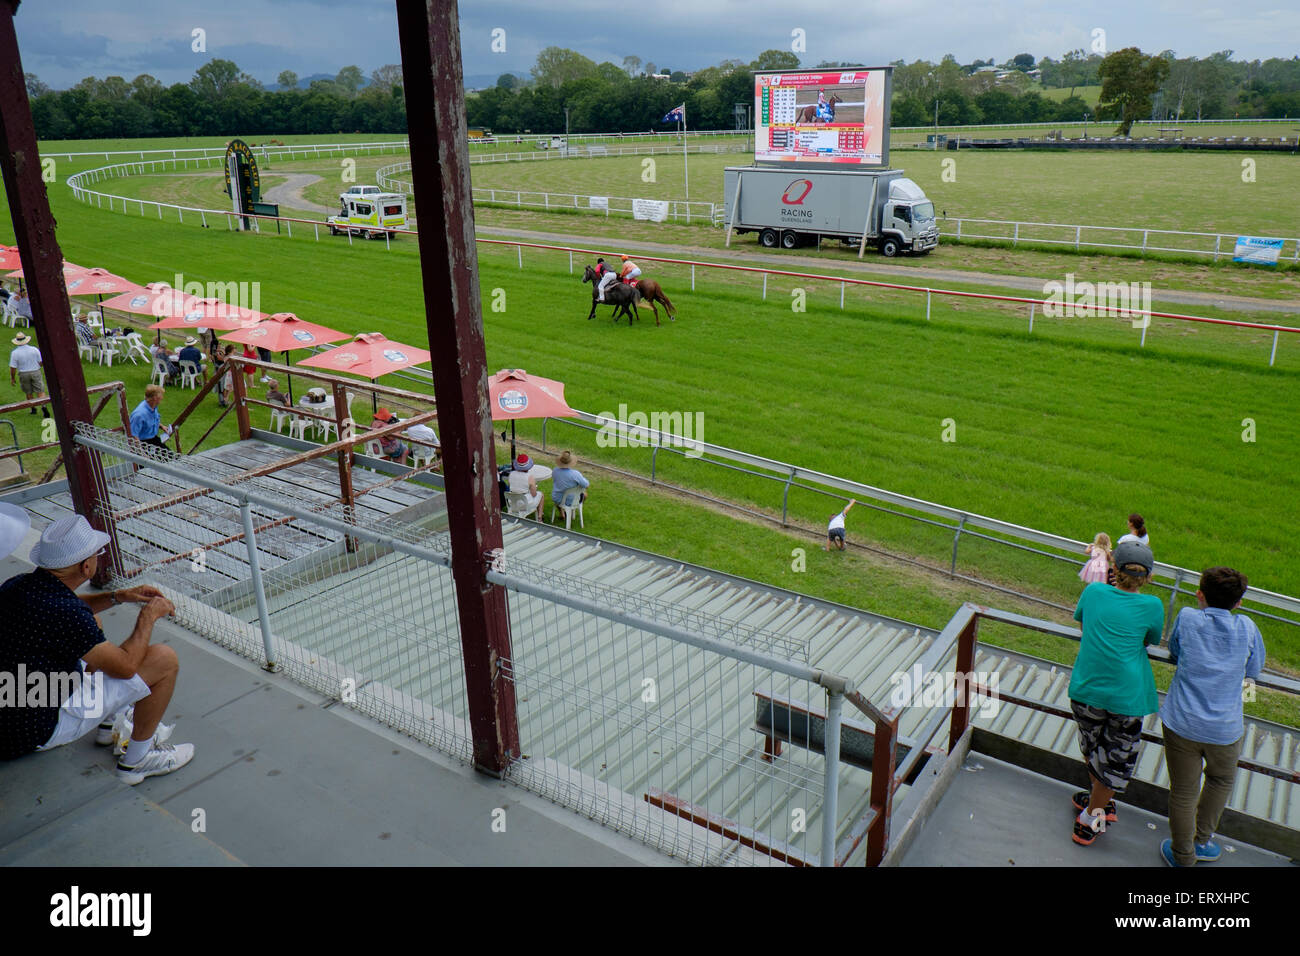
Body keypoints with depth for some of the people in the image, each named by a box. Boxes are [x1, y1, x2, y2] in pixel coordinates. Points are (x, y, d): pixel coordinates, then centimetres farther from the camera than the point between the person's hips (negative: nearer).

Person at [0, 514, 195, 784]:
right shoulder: (68, 615, -31)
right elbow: (126, 666, -19)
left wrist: (118, 597, 9)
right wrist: (149, 615, -5)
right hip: (40, 731, -9)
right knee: (165, 659, -10)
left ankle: (109, 723, 36)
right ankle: (136, 761, 7)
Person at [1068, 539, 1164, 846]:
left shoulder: (1094, 591, -2)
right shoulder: (1152, 606, -8)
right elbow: (1152, 641, 10)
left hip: (1086, 690, 3)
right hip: (1126, 695, -2)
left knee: (1093, 747, 23)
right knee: (1117, 757, 14)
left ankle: (1100, 803, 41)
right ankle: (1093, 818, 22)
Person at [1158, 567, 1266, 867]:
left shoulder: (1187, 618, -8)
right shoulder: (1247, 628, -6)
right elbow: (1254, 669, 8)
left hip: (1182, 724, -1)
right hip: (1225, 727, 1)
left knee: (1183, 792, 13)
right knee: (1221, 780, 29)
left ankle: (1183, 855, 29)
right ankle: (1201, 842, 38)